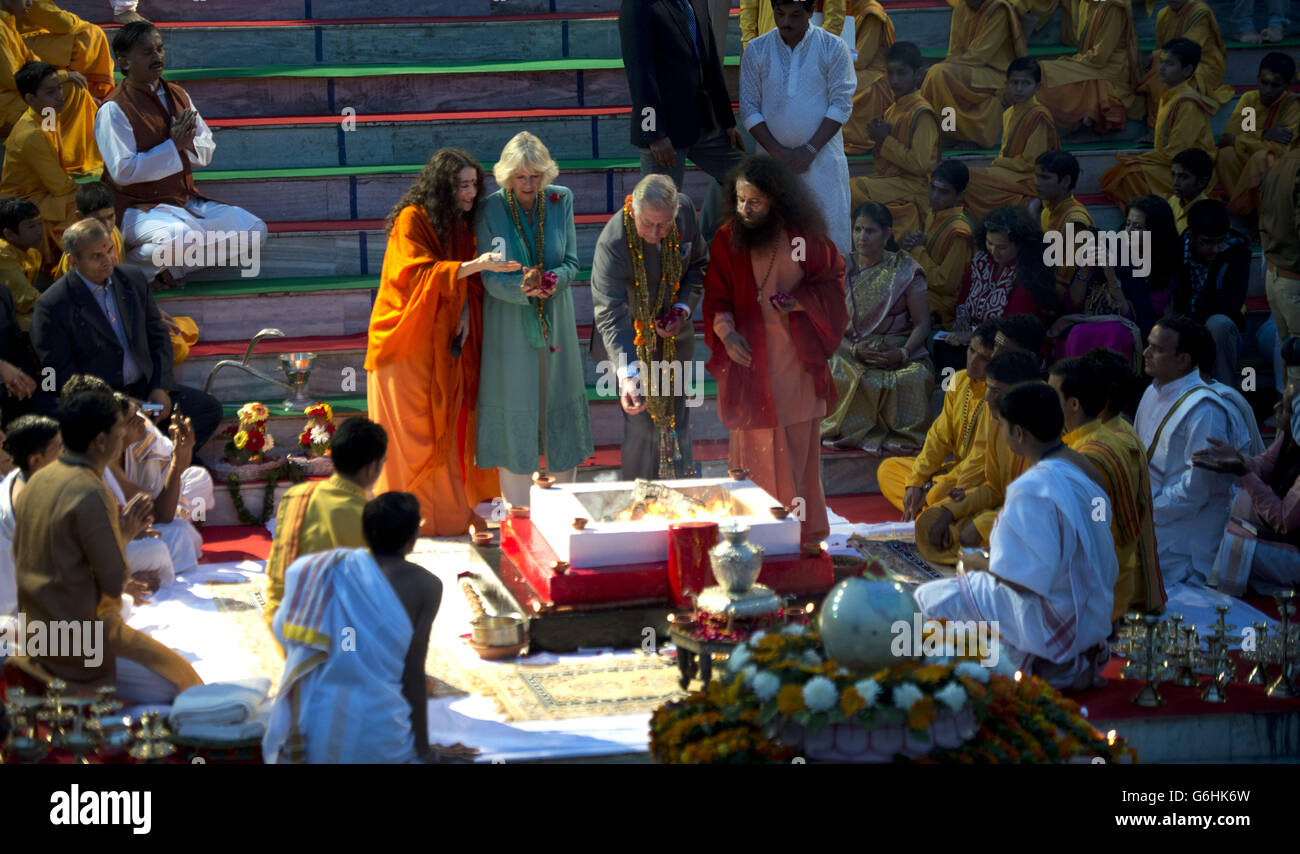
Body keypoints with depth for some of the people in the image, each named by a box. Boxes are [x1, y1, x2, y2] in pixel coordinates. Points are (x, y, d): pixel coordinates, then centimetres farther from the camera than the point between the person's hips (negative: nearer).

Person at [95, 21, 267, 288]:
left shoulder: (178, 95, 12)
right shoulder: (114, 109, -11)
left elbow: (208, 149, 15)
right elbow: (122, 171, -18)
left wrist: (190, 144, -10)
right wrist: (173, 145, -17)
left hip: (187, 201, 8)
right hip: (138, 208, -8)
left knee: (254, 231, -7)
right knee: (179, 236, -40)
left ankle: (171, 267, -8)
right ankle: (132, 263, -10)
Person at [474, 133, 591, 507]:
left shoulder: (561, 201, -2)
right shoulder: (489, 210, -10)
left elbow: (571, 262, 1)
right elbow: (489, 276, -11)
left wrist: (554, 280, -21)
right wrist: (522, 287, -31)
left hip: (555, 321, 3)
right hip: (509, 324, -3)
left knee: (560, 405, 10)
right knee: (513, 411, -1)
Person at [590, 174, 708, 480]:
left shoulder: (685, 210, -16)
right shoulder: (612, 243, -33)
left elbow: (699, 263, 4)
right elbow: (609, 314, -37)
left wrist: (684, 309, -12)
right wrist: (627, 375, -48)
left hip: (675, 337, 5)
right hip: (632, 340, -5)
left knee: (677, 418, 16)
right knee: (642, 424, -6)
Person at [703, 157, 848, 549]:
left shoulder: (803, 237, -1)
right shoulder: (726, 241, -2)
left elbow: (832, 279, 8)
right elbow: (716, 296, -2)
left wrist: (802, 300, -11)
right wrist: (725, 330, -21)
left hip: (797, 362, 1)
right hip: (749, 358, -1)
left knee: (799, 448, 5)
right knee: (755, 448, -1)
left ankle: (806, 531, 15)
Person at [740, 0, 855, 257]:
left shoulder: (833, 48, -1)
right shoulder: (756, 51, 3)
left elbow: (841, 105, -5)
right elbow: (749, 110, 2)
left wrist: (810, 150, -12)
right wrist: (778, 152, -9)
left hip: (822, 155, -1)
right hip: (773, 155, 2)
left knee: (833, 227, -6)